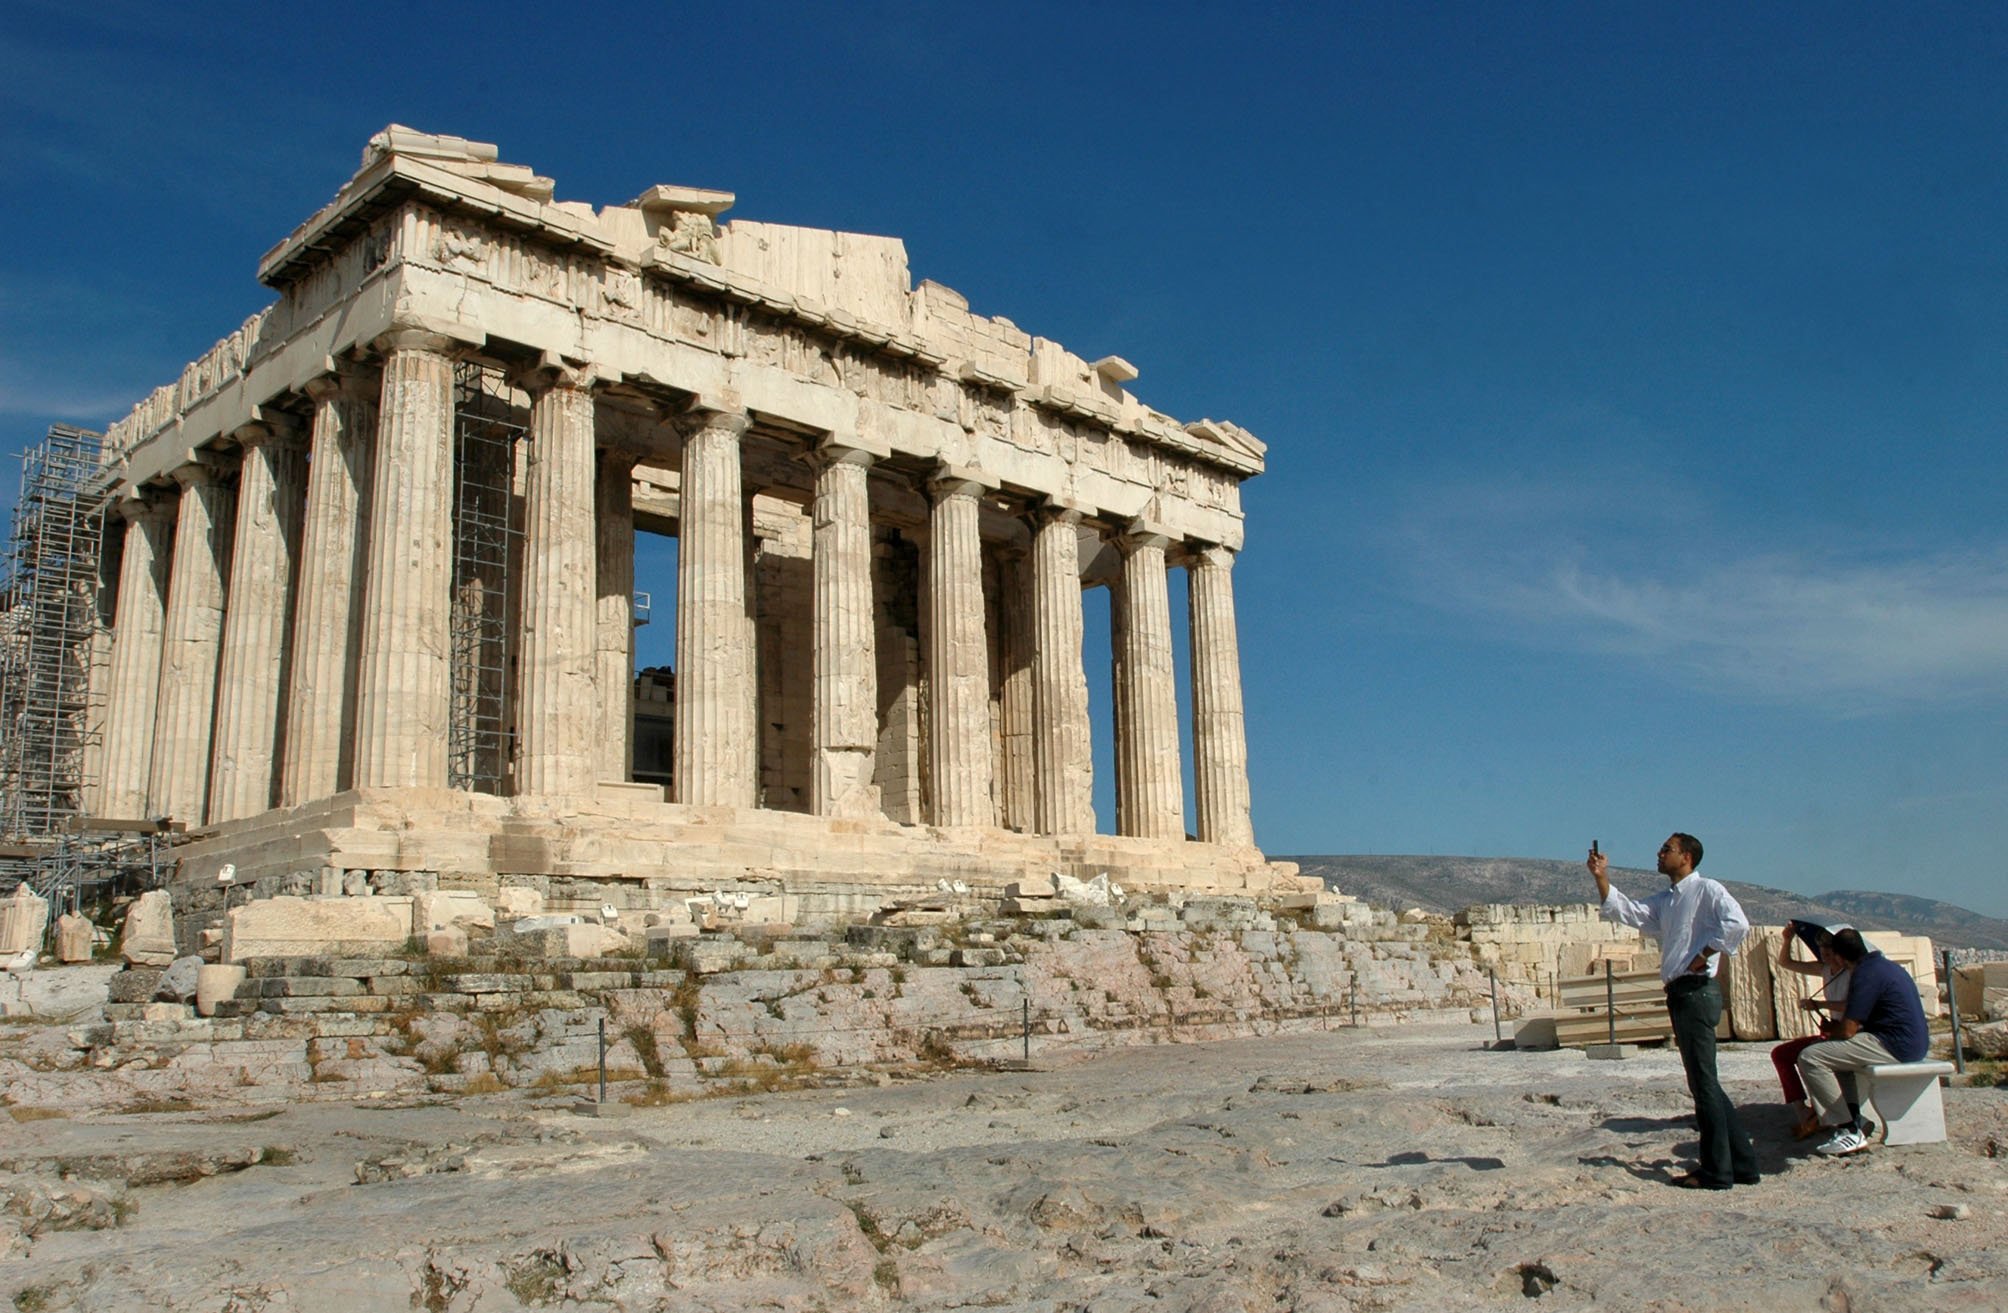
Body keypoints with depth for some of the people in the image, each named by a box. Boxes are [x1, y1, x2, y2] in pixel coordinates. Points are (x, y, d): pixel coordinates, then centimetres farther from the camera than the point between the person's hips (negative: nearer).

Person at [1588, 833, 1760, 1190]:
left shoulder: (1706, 889, -7)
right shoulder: (1665, 900, 20)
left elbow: (1736, 922, -22)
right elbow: (1624, 911, 16)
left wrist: (1703, 955, -15)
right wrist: (1601, 878, 8)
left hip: (1697, 991, -9)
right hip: (1680, 994, 9)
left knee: (1703, 1082, -5)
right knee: (1704, 1084, 13)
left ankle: (1716, 1171, 1)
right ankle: (1741, 1164, 20)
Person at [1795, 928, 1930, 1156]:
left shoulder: (1866, 974, -15)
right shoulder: (1886, 965, 16)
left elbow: (1848, 1030, -16)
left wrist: (1830, 1031, 5)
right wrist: (1836, 1027, 20)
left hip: (1895, 1047, -11)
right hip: (1915, 1044, 11)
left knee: (1810, 1058, -12)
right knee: (1838, 1050, 30)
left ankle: (1850, 1131, -10)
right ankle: (1853, 1117, 18)